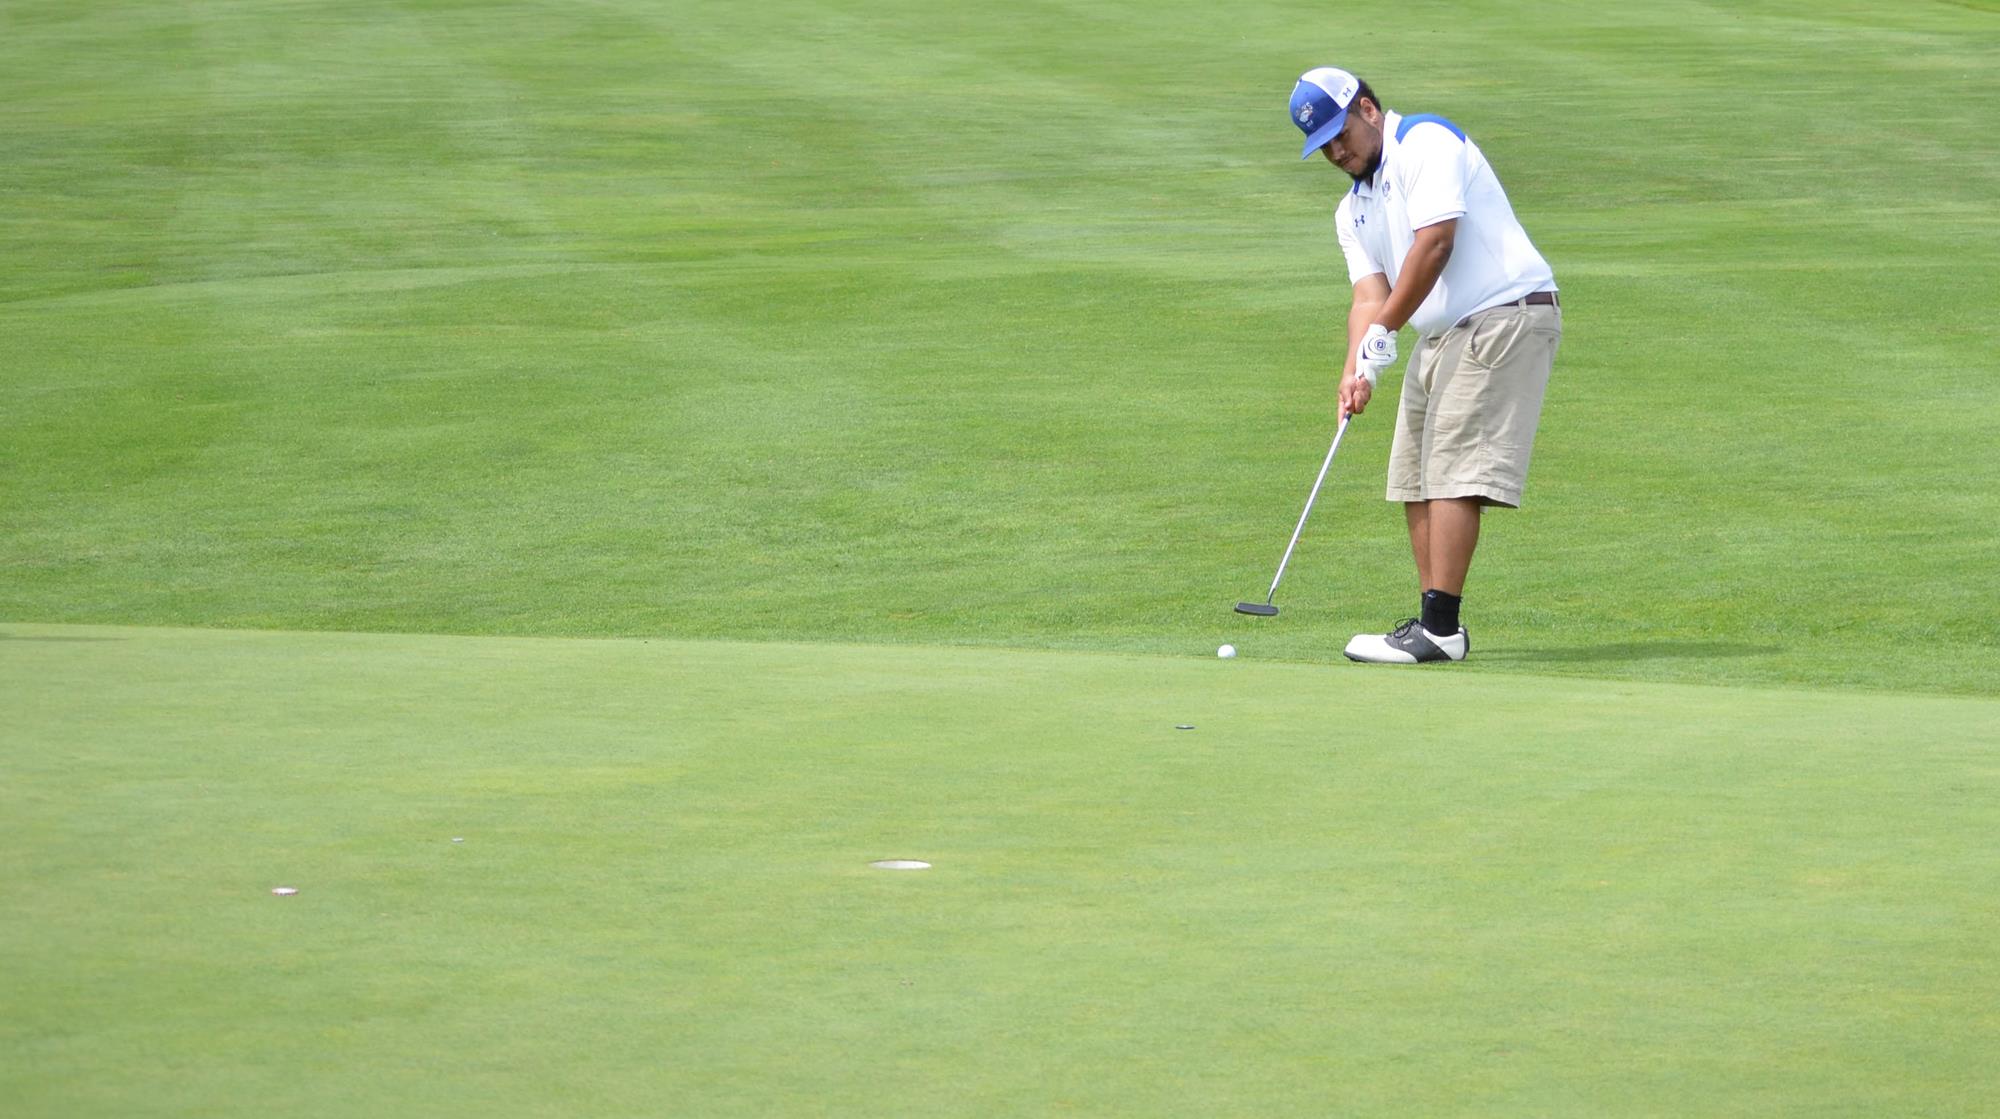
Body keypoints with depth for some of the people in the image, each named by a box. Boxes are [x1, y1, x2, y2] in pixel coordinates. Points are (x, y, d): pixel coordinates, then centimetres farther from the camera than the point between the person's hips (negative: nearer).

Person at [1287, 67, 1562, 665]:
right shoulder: (1353, 210, 18)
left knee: (1453, 470, -15)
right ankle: (1435, 624, 11)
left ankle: (1439, 627, -17)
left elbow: (1435, 242, -19)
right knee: (1415, 477, 7)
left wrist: (1383, 333, -15)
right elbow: (1370, 294, 8)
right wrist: (1357, 368, -12)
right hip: (1440, 337, 10)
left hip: (1505, 316, -10)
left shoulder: (1426, 141, -8)